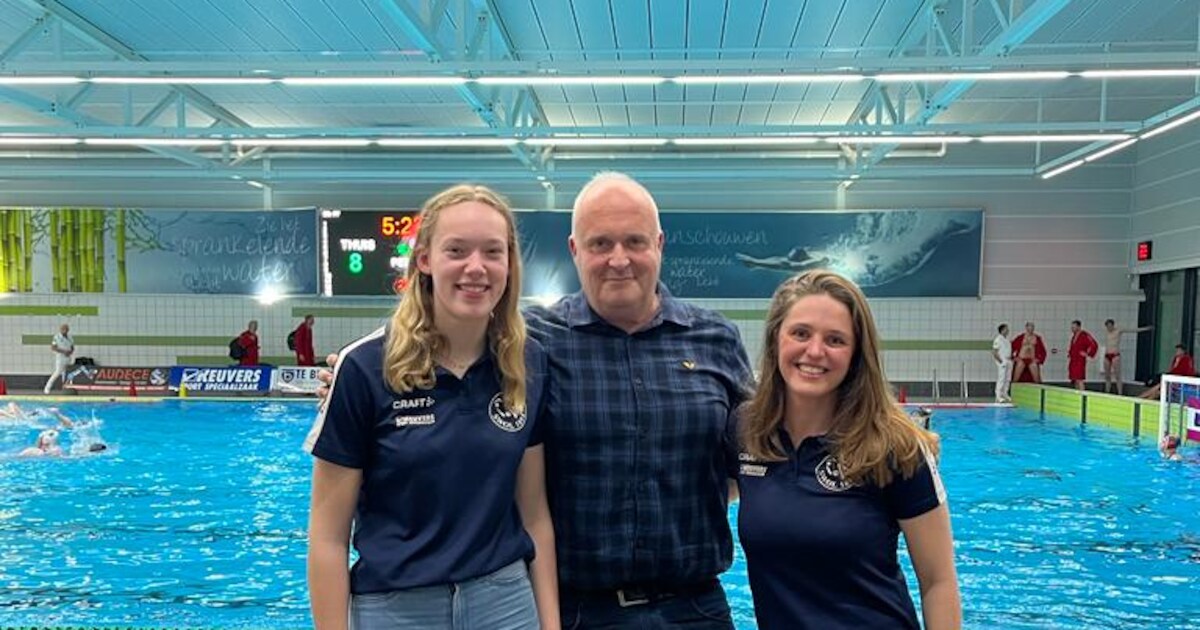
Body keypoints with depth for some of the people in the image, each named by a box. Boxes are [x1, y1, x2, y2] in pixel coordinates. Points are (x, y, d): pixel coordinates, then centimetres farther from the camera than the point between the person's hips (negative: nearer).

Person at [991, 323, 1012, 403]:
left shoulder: (1007, 340, 15)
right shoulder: (998, 340, -10)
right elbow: (994, 352, -14)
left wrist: (1011, 358, 8)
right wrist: (1000, 360, -16)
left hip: (1008, 361, 8)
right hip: (1002, 362, -8)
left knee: (1007, 379, 9)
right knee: (1001, 379, -9)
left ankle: (1005, 395, 16)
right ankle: (998, 396, -7)